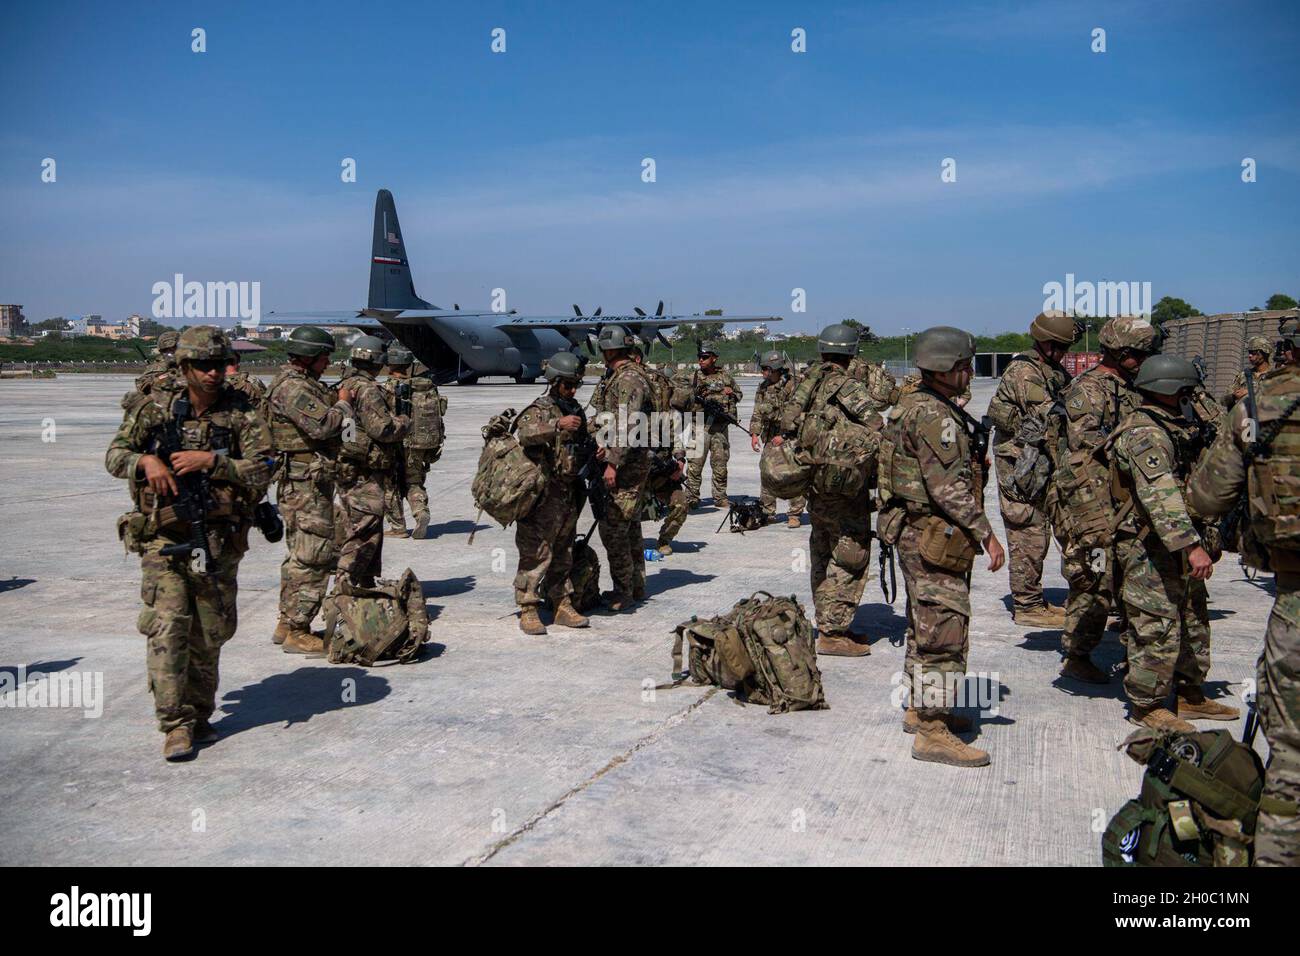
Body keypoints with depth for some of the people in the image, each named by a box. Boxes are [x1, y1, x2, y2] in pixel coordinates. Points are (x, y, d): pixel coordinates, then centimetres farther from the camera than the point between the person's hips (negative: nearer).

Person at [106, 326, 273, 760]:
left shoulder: (242, 413, -1)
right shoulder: (154, 408, 2)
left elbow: (261, 473, -8)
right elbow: (114, 455, 7)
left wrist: (211, 460, -18)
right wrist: (146, 462, -13)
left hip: (219, 541, 1)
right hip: (163, 539, -1)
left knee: (210, 634, 10)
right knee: (167, 629, -10)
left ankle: (199, 716, 27)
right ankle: (176, 725, -3)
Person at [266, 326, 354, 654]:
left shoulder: (302, 384, 18)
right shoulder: (292, 387, -16)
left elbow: (322, 420, 18)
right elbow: (323, 425, -26)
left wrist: (339, 401, 3)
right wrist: (344, 403, -10)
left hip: (306, 483, 11)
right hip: (305, 483, -11)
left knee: (299, 553, 17)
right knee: (313, 556, -9)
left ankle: (287, 623, 25)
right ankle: (297, 632, -5)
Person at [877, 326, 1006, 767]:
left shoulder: (914, 405, 14)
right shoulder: (935, 415, -19)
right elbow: (948, 487, -24)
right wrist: (986, 533, -22)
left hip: (915, 533, 11)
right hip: (934, 537, -11)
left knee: (927, 625, 20)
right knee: (945, 631, -7)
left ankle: (920, 709, 32)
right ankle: (933, 733, -3)